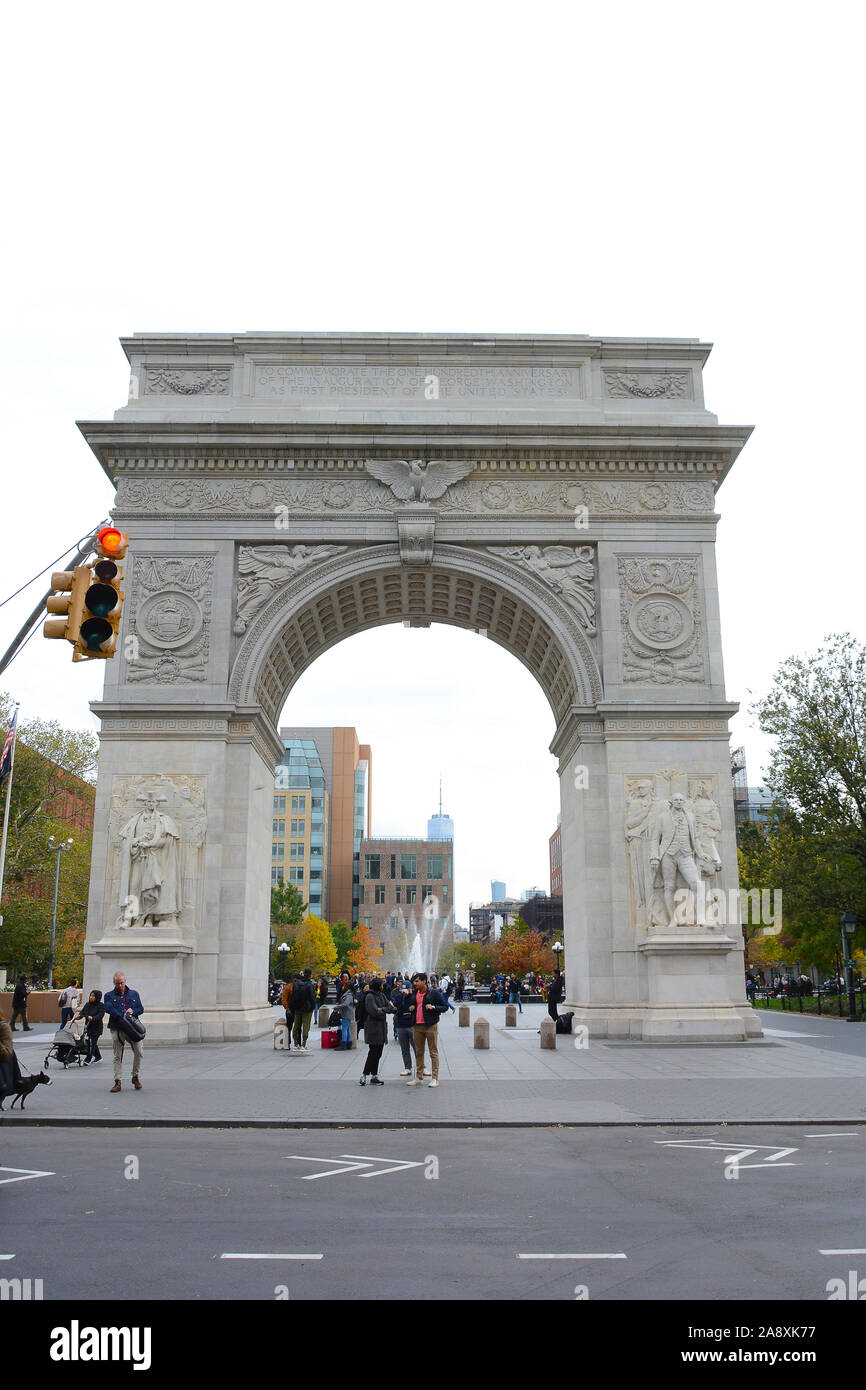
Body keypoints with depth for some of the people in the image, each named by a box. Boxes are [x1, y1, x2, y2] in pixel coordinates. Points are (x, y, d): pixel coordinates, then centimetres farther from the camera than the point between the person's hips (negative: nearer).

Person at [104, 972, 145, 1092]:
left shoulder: (134, 994, 17)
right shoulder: (109, 996, 9)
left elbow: (141, 1009, 15)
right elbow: (108, 1008, -10)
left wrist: (133, 1012, -8)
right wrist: (123, 1016, -19)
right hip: (117, 1029, -1)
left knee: (138, 1052, -7)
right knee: (118, 1055, 0)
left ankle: (136, 1077, 10)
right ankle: (117, 1081, 5)